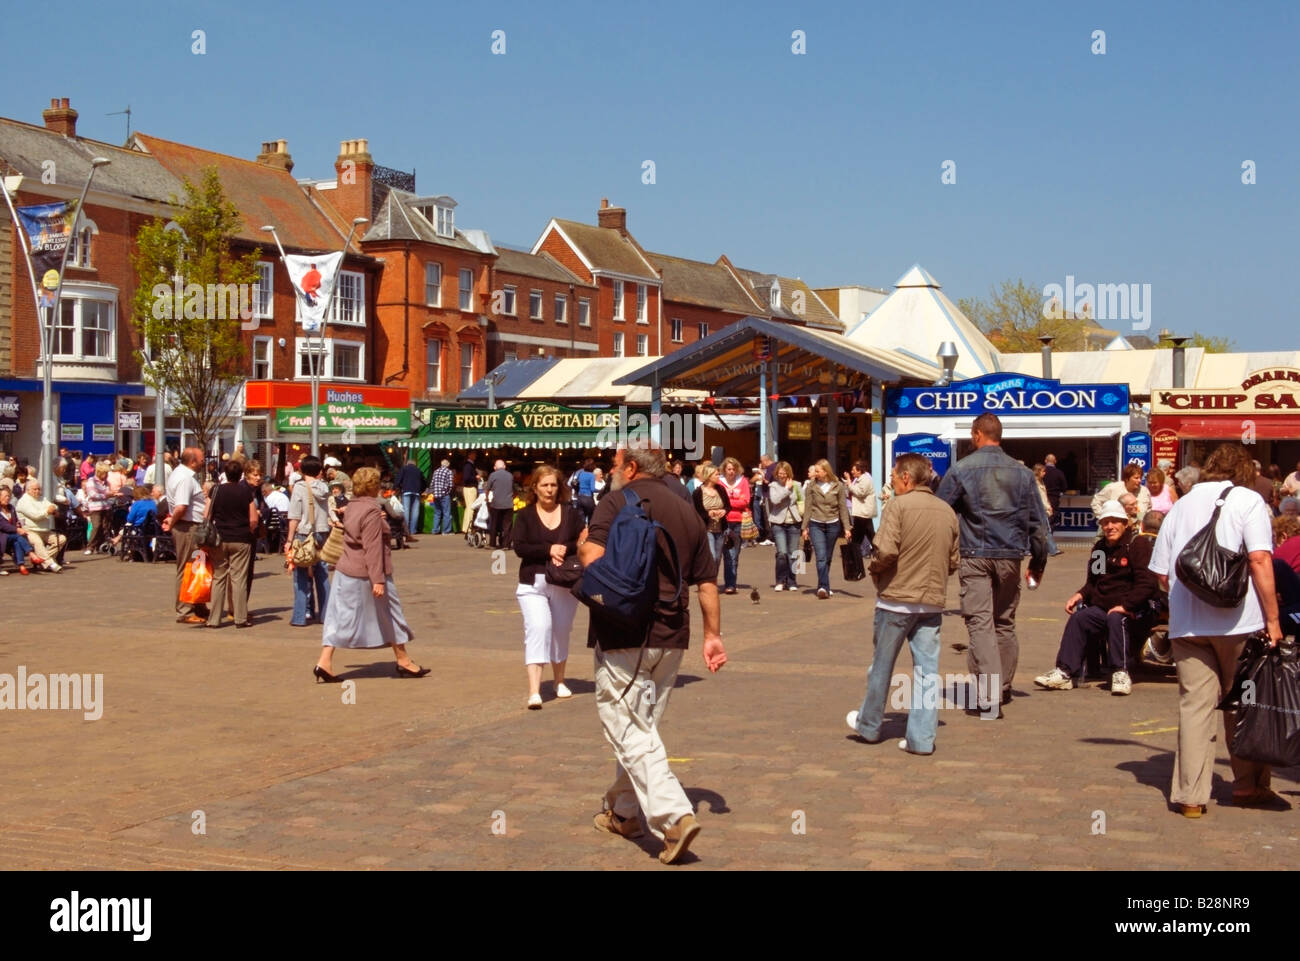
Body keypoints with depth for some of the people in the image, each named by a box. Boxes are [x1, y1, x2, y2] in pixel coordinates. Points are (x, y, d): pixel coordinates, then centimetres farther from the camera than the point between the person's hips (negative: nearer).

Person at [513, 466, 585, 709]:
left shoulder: (571, 513, 4)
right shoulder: (525, 516, 2)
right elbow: (519, 547, -9)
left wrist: (565, 549, -20)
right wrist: (549, 549, -18)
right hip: (533, 582, -2)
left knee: (561, 631, 12)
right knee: (537, 628, -16)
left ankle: (559, 681, 34)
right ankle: (534, 691, -21)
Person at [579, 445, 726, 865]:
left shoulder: (616, 503, -8)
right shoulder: (686, 511, 12)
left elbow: (593, 558, -22)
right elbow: (707, 581, 13)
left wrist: (580, 547, 0)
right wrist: (713, 635, 19)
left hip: (623, 638, -7)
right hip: (671, 639, 7)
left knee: (631, 733, -5)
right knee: (642, 727, 18)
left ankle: (674, 817, -17)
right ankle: (624, 811, 30)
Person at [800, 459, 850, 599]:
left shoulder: (838, 486, 0)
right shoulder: (811, 486, -1)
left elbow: (843, 508, 4)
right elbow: (808, 507, 3)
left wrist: (846, 527, 0)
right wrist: (805, 527, 1)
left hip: (833, 525, 1)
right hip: (816, 525, -1)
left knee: (827, 558, 10)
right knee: (821, 557, -13)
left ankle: (823, 587, 21)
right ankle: (824, 587, -20)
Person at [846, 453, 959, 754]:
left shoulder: (899, 506, -11)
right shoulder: (947, 511, 8)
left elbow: (886, 551, -20)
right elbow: (954, 561, 11)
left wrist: (873, 569, -2)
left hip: (896, 598, -5)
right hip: (932, 602, 5)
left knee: (882, 665, 10)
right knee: (927, 669, 6)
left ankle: (869, 726, 26)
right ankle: (922, 738, 5)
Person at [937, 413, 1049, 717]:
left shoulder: (960, 470, -3)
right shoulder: (1022, 472, 7)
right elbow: (1037, 521, 9)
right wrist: (1039, 562, 18)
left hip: (974, 556, -3)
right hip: (1010, 555, 3)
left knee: (980, 622, -6)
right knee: (1005, 623, 16)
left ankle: (989, 693, -17)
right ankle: (1004, 687, 24)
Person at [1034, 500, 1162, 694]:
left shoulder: (1138, 544, -6)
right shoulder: (1099, 548, 16)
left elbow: (1147, 583, -15)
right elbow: (1093, 582, 24)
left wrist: (1125, 605, -25)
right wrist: (1080, 594, 3)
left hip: (1134, 611, -6)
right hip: (1103, 608, 6)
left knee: (1115, 619, -35)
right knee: (1079, 618, -16)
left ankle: (1120, 673, -30)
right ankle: (1066, 672, -18)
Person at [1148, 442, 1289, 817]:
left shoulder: (1180, 506, 14)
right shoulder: (1248, 501, 1)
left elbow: (1161, 572, 11)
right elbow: (1260, 560, -11)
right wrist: (1272, 618, -9)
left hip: (1186, 623, 3)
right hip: (1238, 622, -3)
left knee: (1194, 705, 3)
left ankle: (1190, 796, 1)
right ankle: (1249, 785, 21)